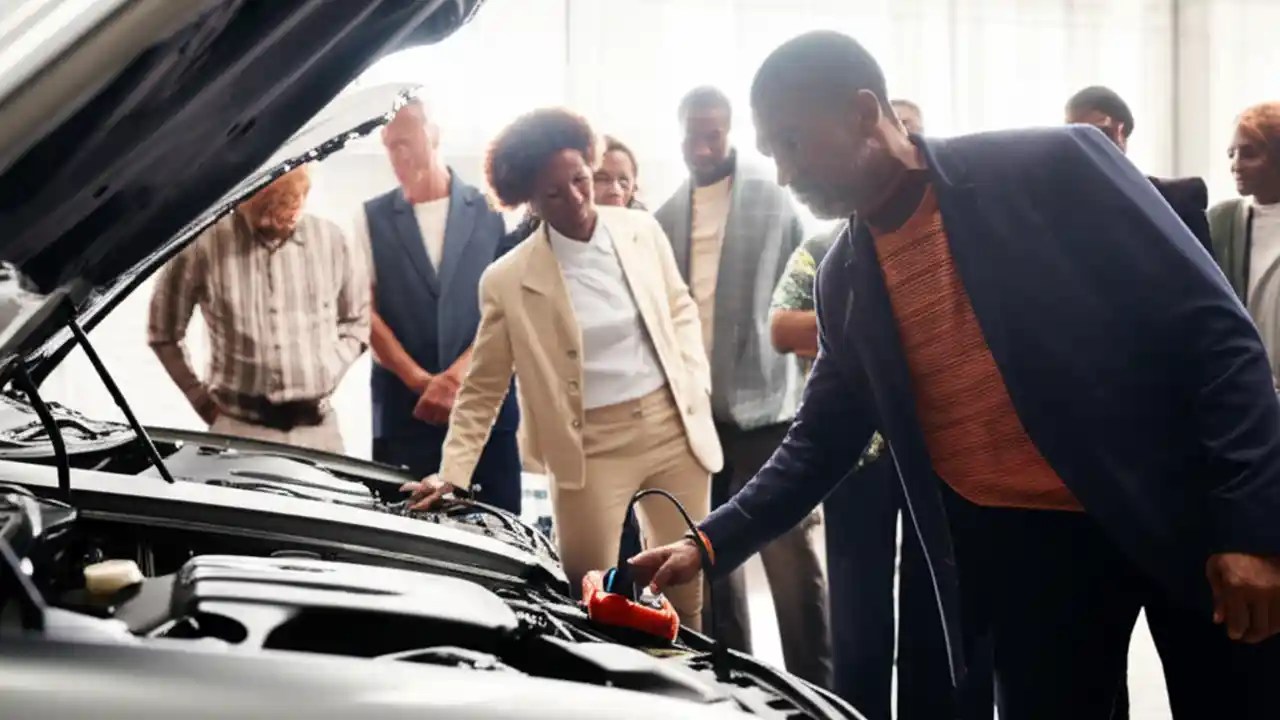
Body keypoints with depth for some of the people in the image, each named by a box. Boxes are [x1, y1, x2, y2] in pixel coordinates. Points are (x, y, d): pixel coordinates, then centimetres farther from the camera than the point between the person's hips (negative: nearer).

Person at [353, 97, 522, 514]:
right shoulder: (372, 219, 11)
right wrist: (421, 381, -8)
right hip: (404, 409, 1)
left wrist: (458, 374, -11)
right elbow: (366, 312, 3)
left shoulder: (490, 214, 8)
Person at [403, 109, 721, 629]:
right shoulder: (509, 281, -9)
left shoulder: (642, 230, 1)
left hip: (675, 428, 3)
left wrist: (696, 388, 1)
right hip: (592, 449, -3)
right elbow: (482, 388, -2)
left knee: (688, 591, 13)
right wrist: (452, 471, -9)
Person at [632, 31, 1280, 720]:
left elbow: (1212, 330, -12)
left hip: (1183, 514, -4)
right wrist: (711, 542, 0)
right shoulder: (844, 282, 4)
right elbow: (821, 439, 13)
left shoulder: (1052, 168, -12)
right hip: (1022, 543, 4)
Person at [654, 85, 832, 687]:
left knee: (792, 558, -1)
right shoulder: (665, 218, 10)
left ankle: (815, 689, 9)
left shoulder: (775, 203, -2)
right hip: (692, 412, 5)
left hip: (765, 407, -4)